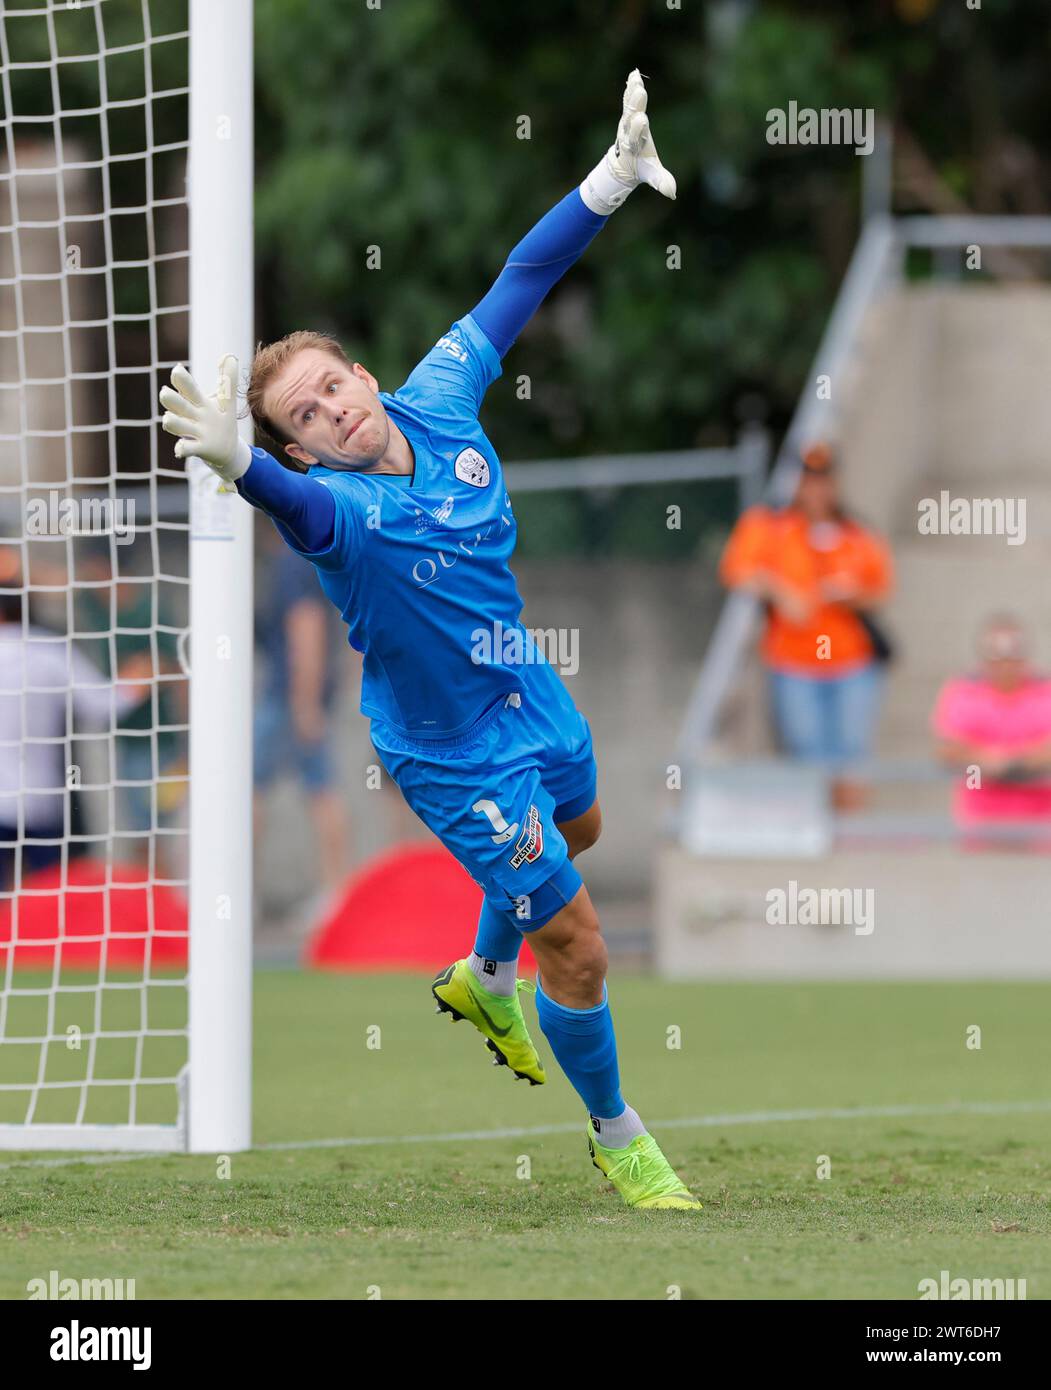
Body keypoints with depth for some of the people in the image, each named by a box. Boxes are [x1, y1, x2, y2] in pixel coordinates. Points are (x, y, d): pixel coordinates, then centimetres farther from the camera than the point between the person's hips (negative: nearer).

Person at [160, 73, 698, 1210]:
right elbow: (290, 497, -58)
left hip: (527, 691, 7)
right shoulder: (336, 507, -34)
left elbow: (518, 283, -9)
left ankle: (483, 979, 63)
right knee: (576, 945, -3)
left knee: (575, 830, 34)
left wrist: (612, 178, -13)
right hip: (456, 753, -7)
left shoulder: (436, 401, -16)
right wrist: (235, 463, -80)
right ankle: (615, 1137, 22)